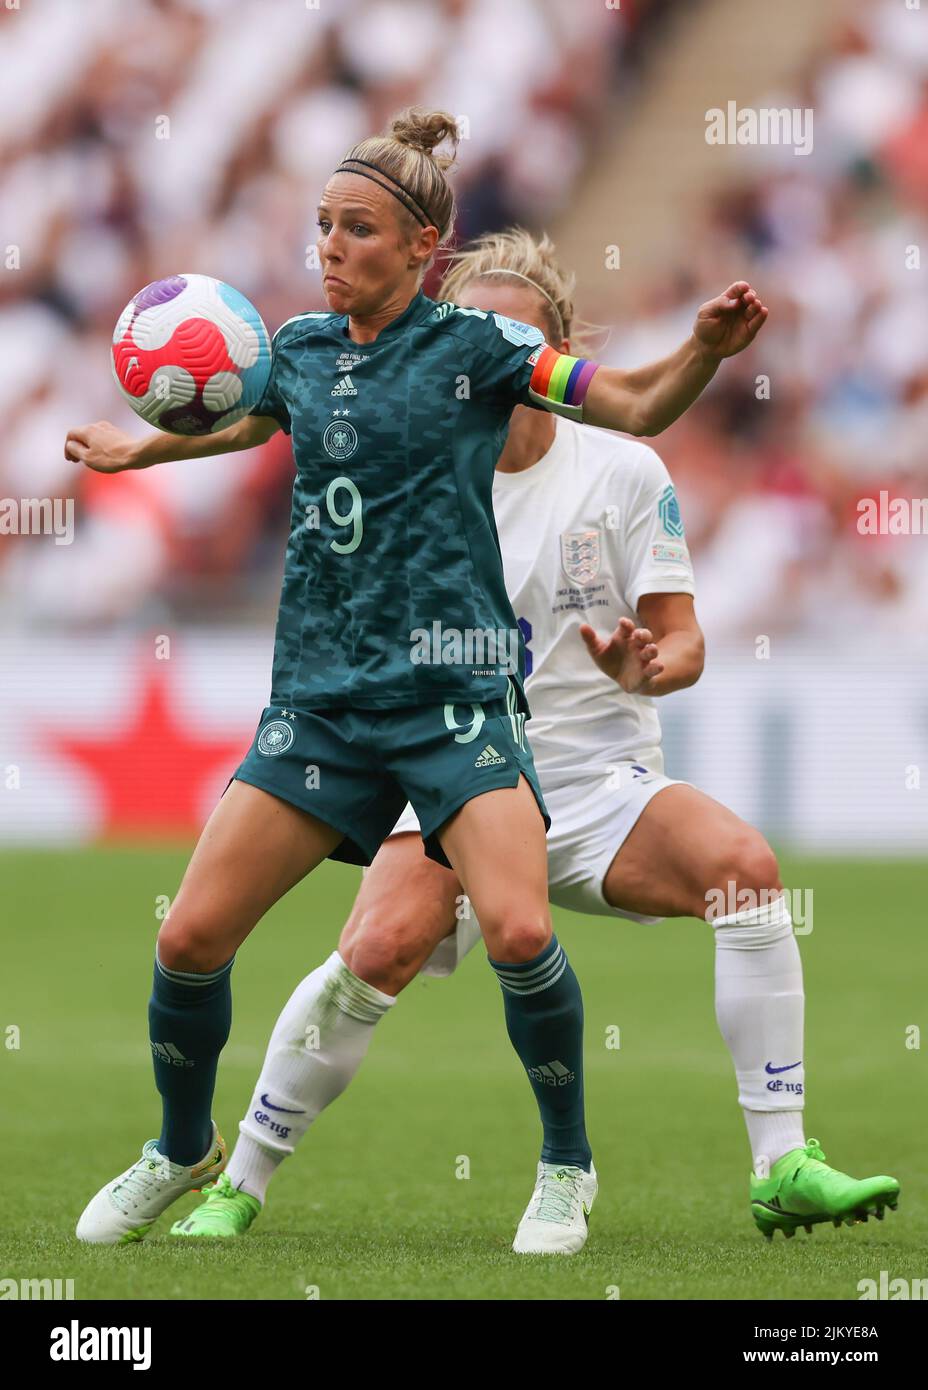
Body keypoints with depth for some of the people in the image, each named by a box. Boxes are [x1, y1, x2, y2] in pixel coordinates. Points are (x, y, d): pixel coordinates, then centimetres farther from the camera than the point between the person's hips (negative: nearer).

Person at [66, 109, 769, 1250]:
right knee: (190, 938, -2)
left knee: (519, 934, -22)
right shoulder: (302, 347, 9)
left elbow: (639, 408, -2)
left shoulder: (475, 345, -4)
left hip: (452, 694, -4)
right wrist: (137, 451, 38)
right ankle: (183, 1151, 23)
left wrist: (708, 347, -20)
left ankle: (567, 1163, 2)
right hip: (318, 700, 4)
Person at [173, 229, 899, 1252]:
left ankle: (782, 1169, -25)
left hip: (601, 786, 0)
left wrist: (649, 665, -23)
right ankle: (237, 1185, -9)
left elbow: (682, 640, 0)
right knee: (378, 948, -28)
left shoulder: (625, 472, 0)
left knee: (743, 862, -29)